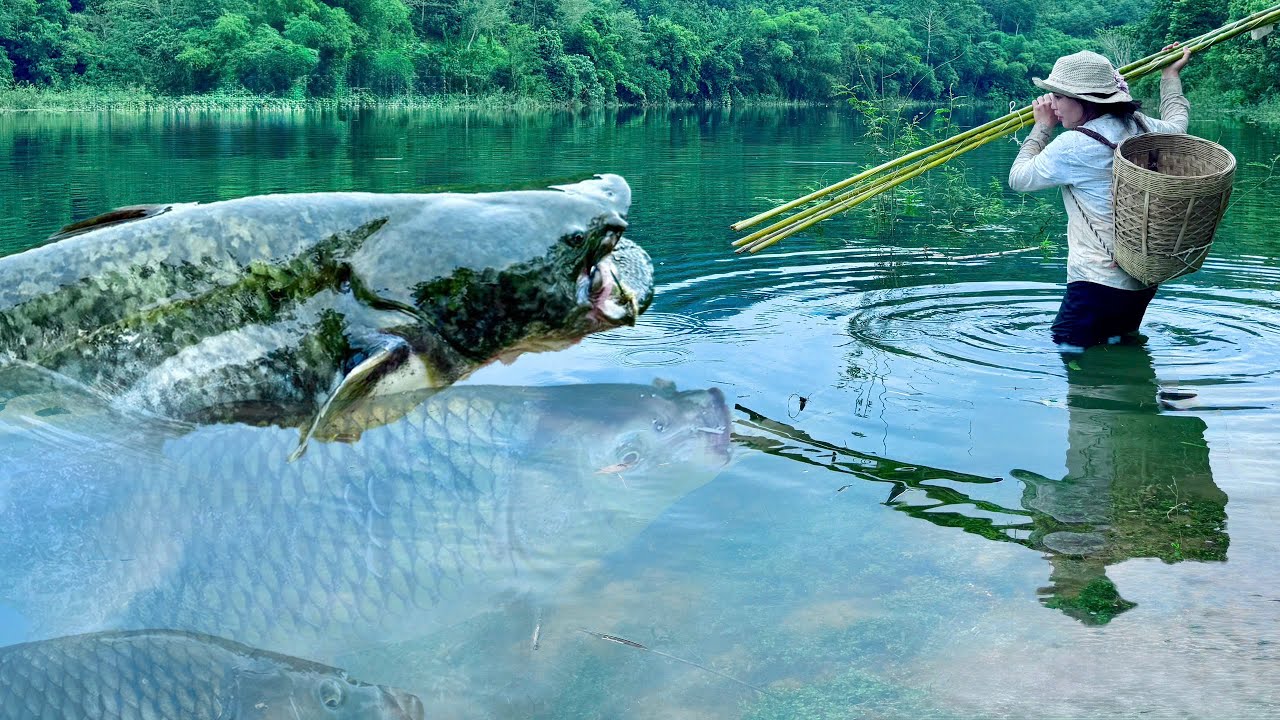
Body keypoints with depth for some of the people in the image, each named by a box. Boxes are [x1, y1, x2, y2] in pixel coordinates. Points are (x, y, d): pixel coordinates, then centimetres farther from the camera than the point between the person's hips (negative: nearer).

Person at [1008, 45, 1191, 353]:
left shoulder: (1073, 146, -18)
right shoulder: (1141, 126, 5)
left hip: (1098, 283, -9)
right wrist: (1171, 75, 46)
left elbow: (1018, 178, -4)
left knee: (1067, 353, -3)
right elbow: (1176, 124, 31)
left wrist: (1042, 128, 8)